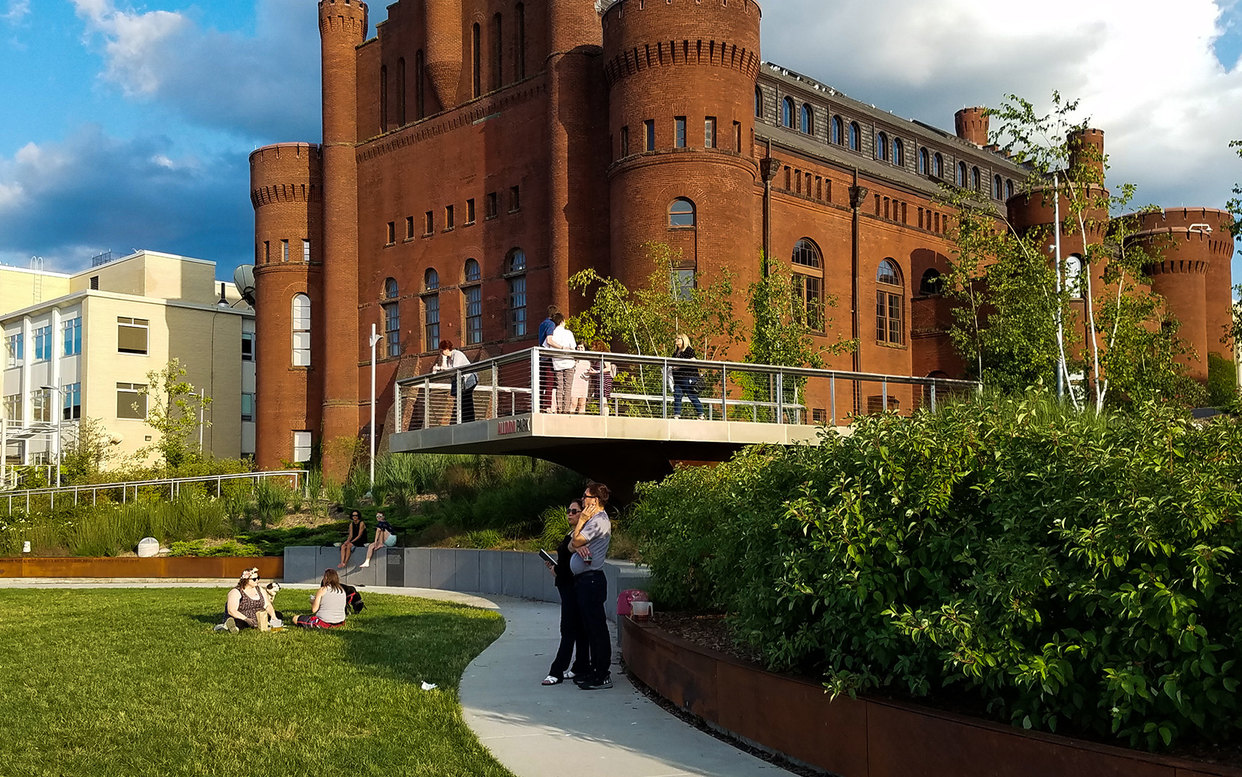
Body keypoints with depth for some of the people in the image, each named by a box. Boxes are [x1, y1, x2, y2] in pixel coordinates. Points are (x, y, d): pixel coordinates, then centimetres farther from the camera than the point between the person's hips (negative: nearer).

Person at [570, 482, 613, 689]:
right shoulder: (593, 519, 18)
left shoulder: (598, 521, -14)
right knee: (590, 628, 15)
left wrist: (581, 521, -5)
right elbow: (572, 544, 12)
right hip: (584, 580, 11)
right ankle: (594, 670, 22)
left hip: (591, 580, -11)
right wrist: (578, 546, -10)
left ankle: (603, 676, -3)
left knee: (597, 628, -6)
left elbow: (576, 541, -16)